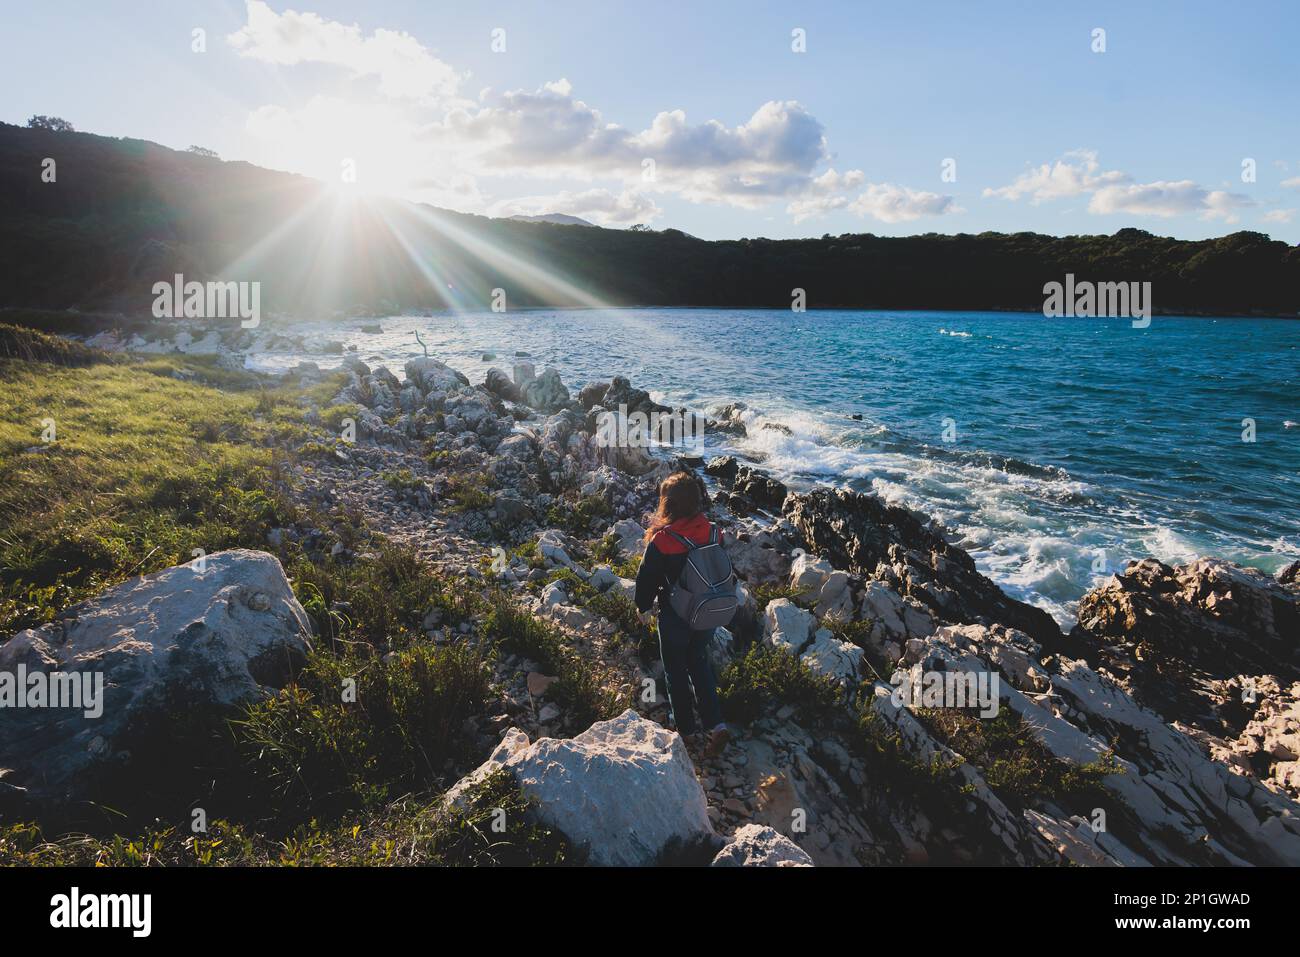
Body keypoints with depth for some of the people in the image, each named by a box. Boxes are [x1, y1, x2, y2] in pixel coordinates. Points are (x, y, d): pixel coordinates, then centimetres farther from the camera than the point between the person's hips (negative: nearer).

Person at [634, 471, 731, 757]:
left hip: (675, 618, -4)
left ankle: (687, 729, 30)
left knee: (676, 672, 17)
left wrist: (643, 606, 6)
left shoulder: (661, 541, -26)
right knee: (699, 664, 23)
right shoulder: (712, 533, -12)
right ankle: (715, 725, 15)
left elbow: (647, 580, -13)